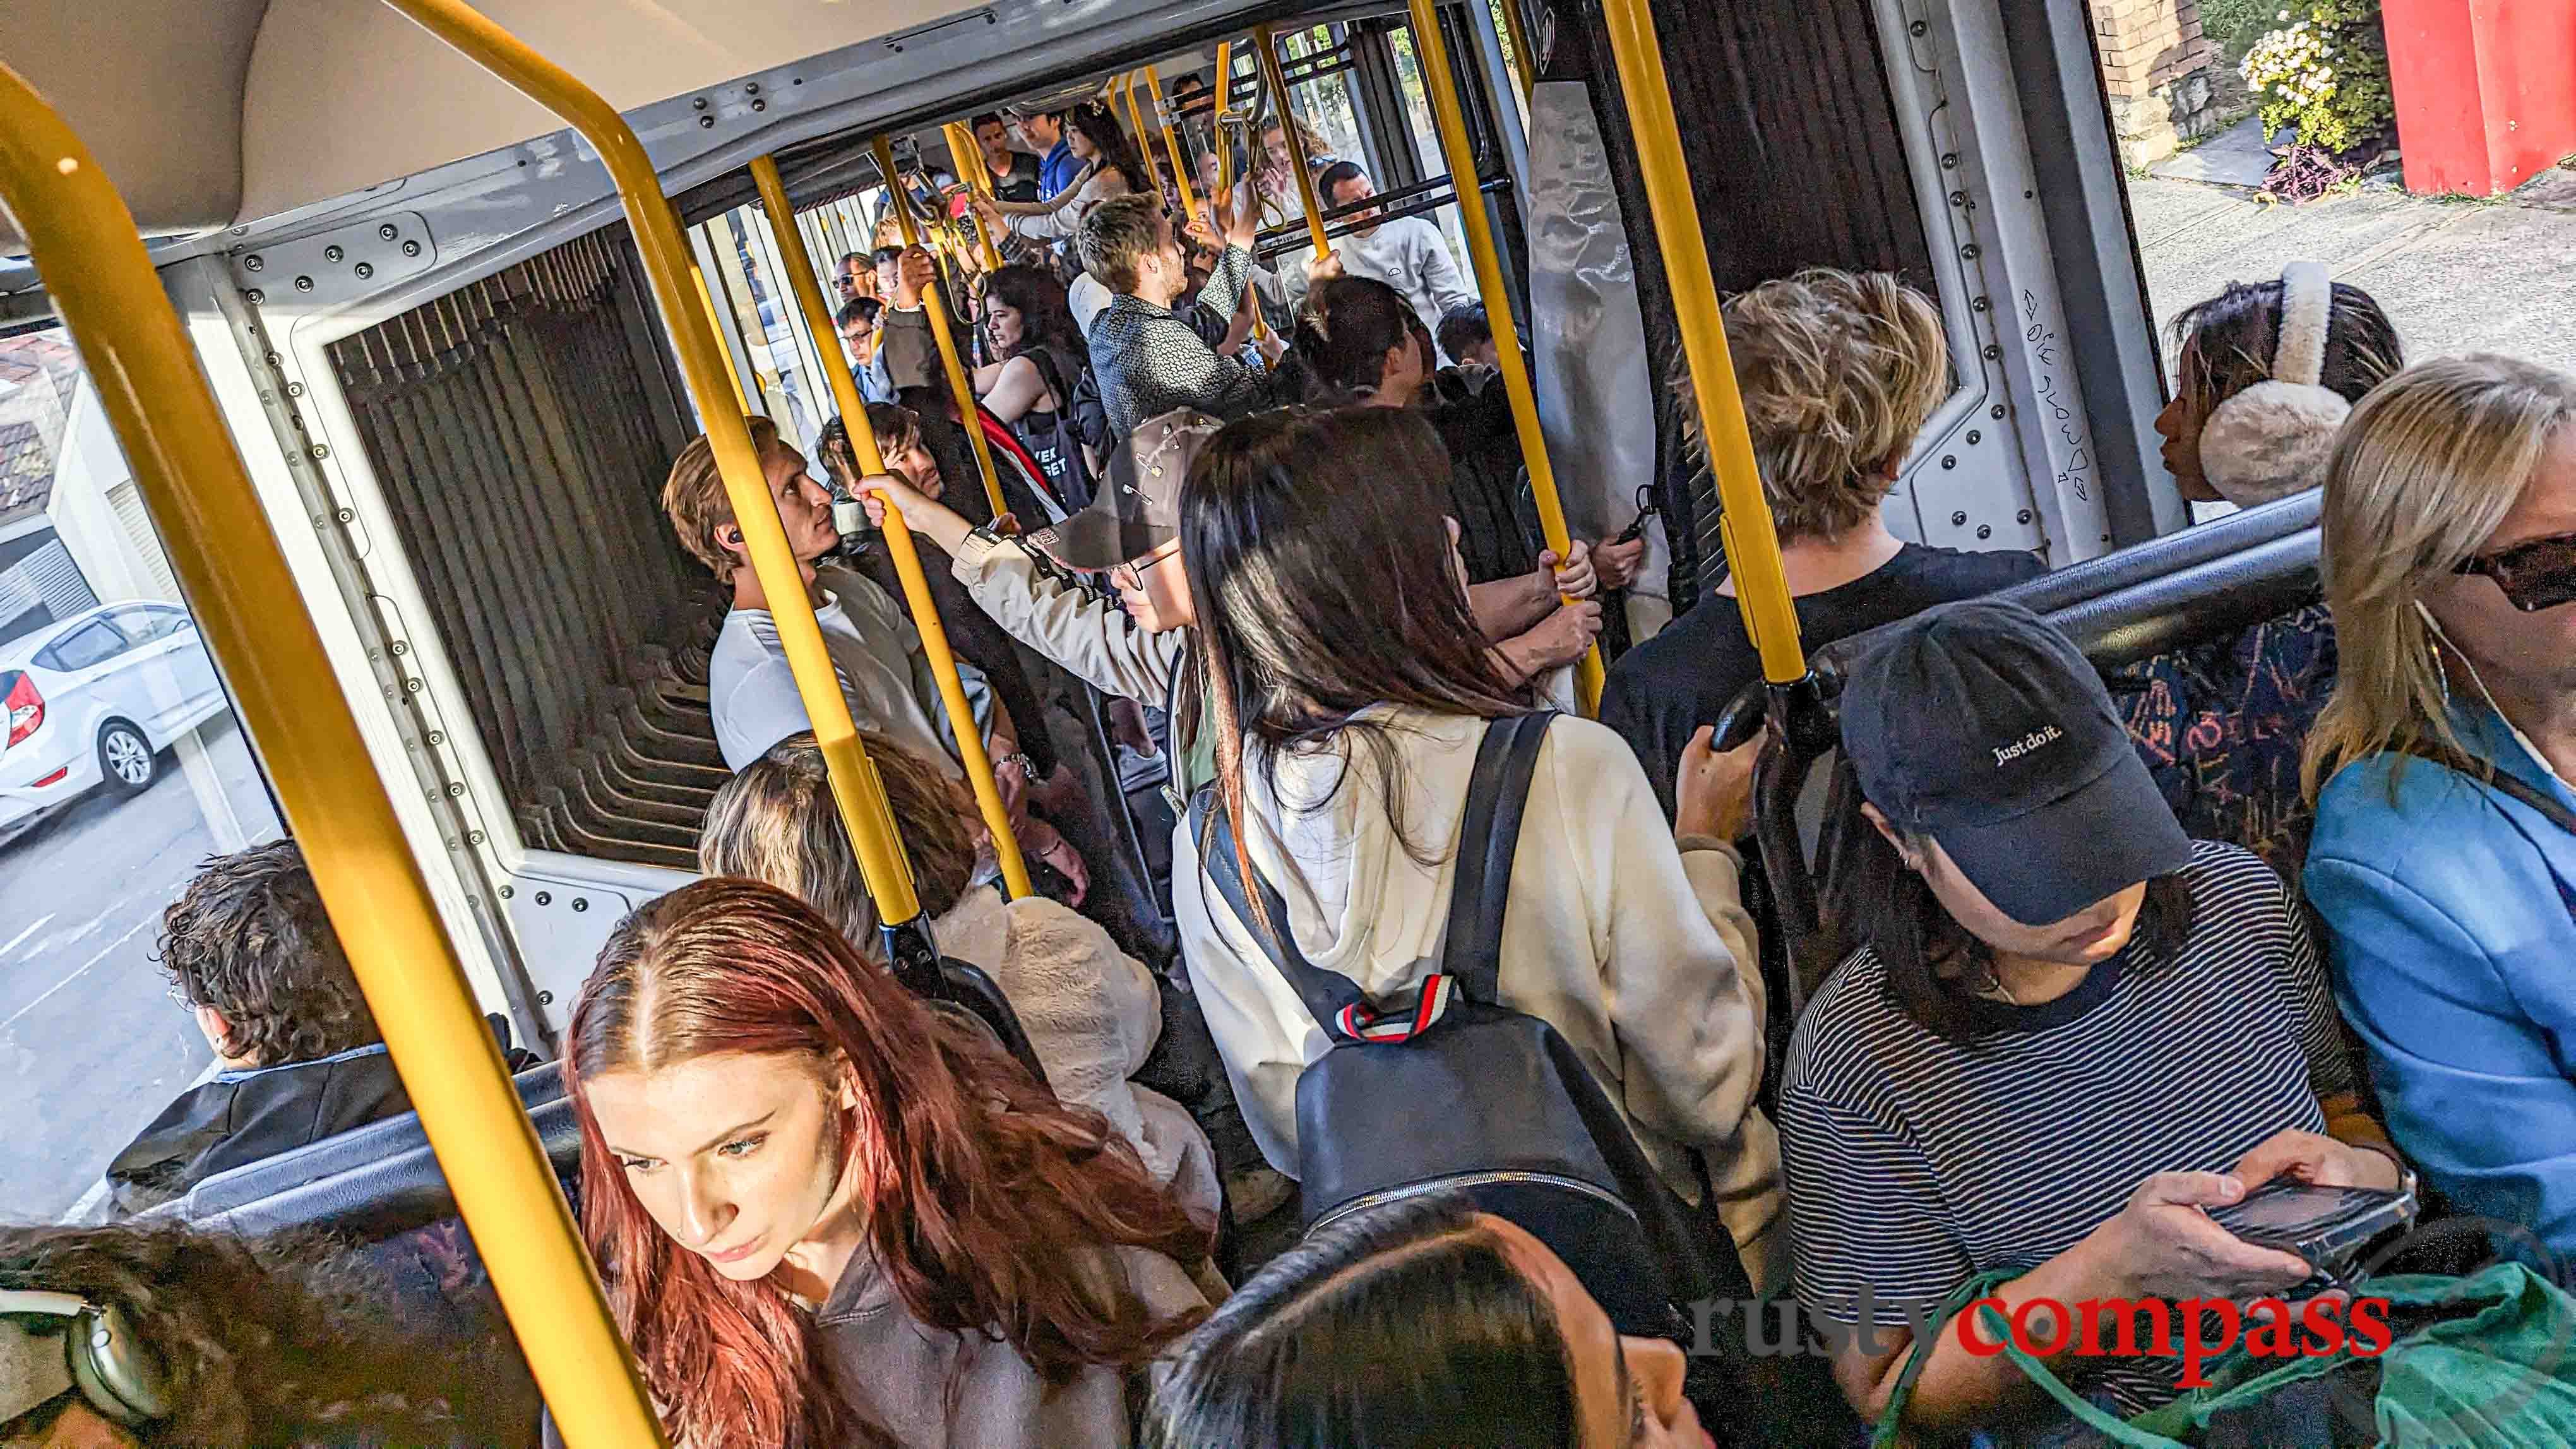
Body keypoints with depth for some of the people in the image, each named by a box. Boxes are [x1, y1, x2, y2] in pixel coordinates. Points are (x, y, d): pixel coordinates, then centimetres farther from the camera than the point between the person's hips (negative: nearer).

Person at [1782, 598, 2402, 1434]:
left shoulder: (2237, 895, -2)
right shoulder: (1855, 1063, -17)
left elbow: (2355, 1109, 11)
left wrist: (2359, 1165, -12)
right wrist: (2114, 1270, -24)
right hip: (2114, 1429, -5)